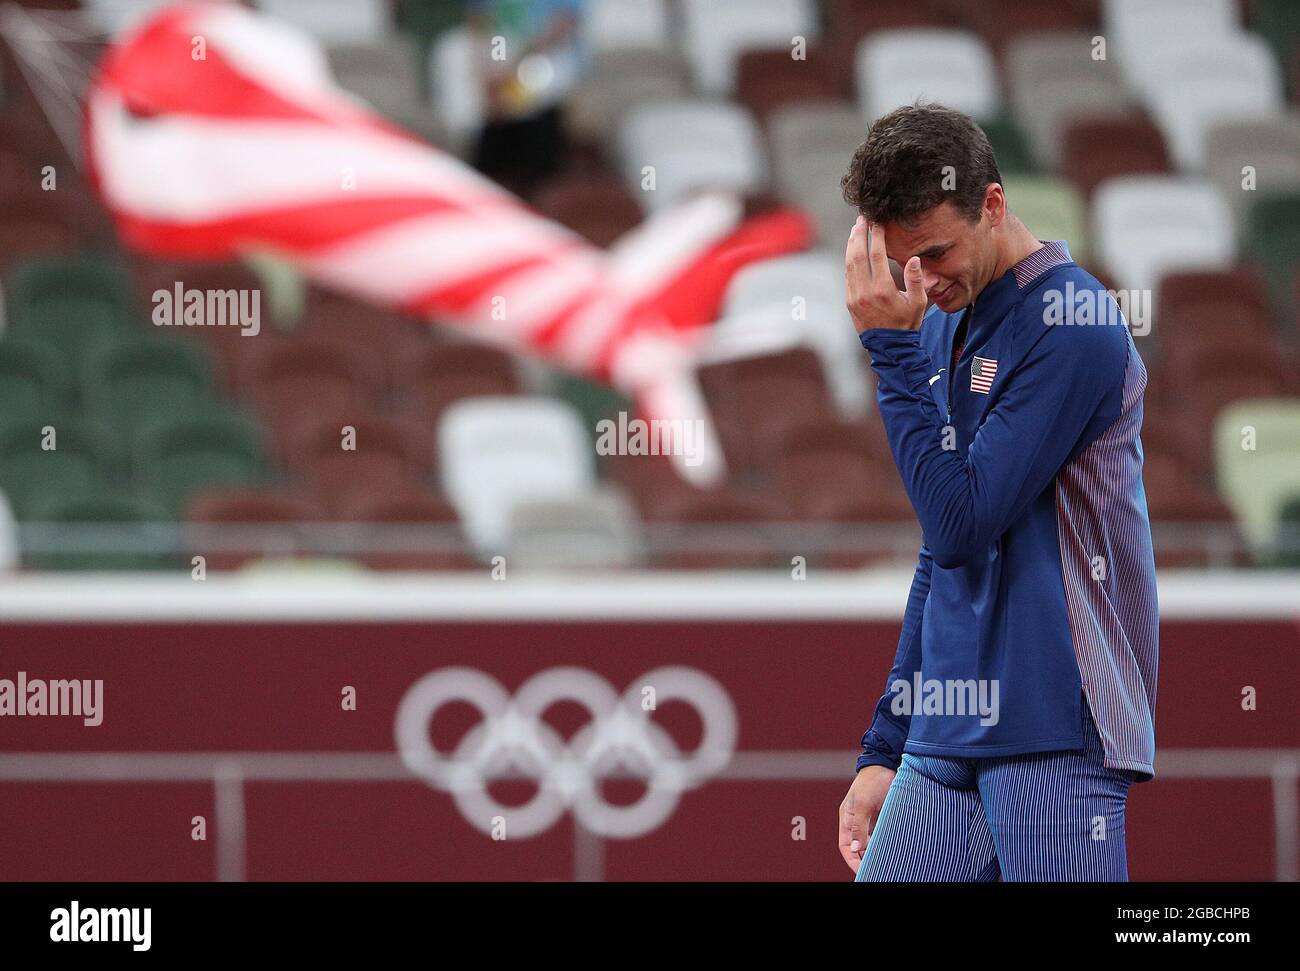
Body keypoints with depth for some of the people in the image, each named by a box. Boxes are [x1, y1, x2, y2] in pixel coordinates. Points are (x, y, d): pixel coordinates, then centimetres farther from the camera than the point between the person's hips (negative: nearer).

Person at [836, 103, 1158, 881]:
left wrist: (891, 349, -11)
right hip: (946, 743, 8)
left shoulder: (1071, 324, -10)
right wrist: (884, 750, 18)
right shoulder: (944, 330, 16)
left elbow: (962, 526, -16)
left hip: (1055, 738, -8)